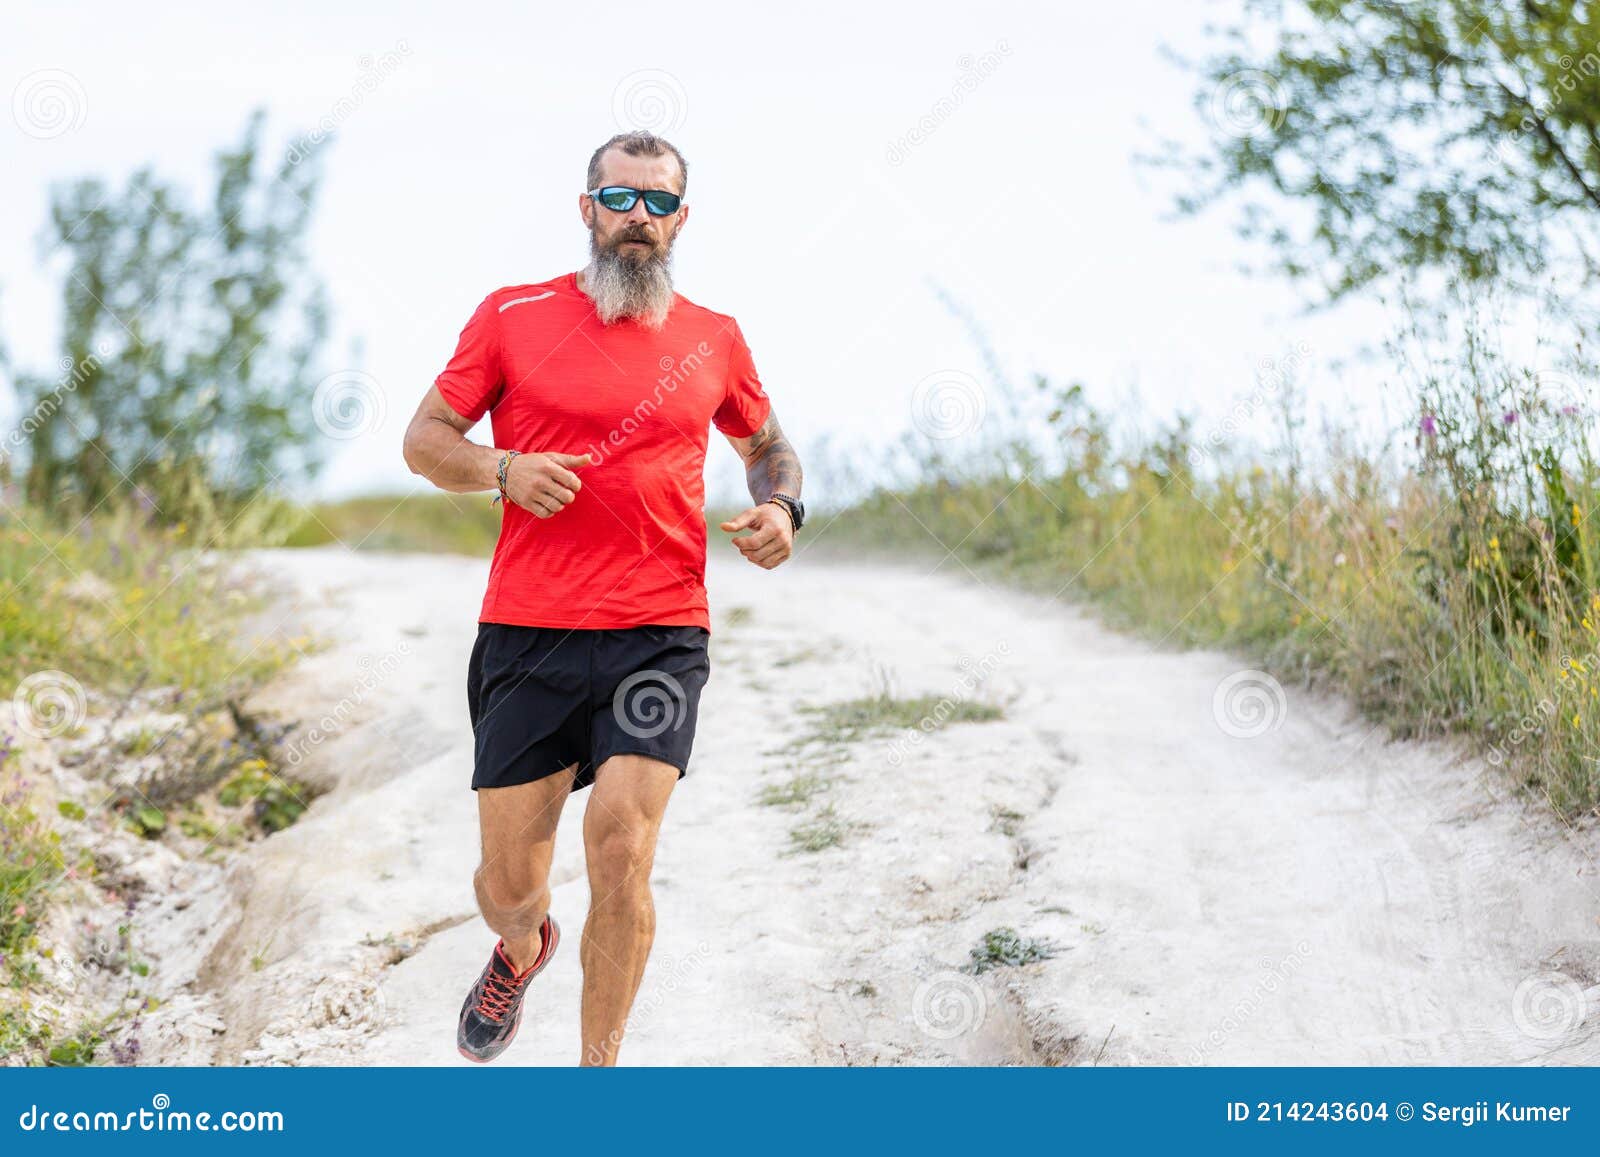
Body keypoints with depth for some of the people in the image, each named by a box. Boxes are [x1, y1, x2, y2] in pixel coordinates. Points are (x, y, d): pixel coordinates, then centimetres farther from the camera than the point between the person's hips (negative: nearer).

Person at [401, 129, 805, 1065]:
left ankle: (599, 1068, 1)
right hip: (526, 636, 0)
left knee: (621, 849, -16)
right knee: (509, 883, 5)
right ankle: (522, 951, 43)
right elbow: (425, 438, 9)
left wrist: (781, 506, 4)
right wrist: (502, 469, -11)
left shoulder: (714, 339, 10)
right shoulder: (513, 315, 5)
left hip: (660, 636, 0)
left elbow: (768, 442, 26)